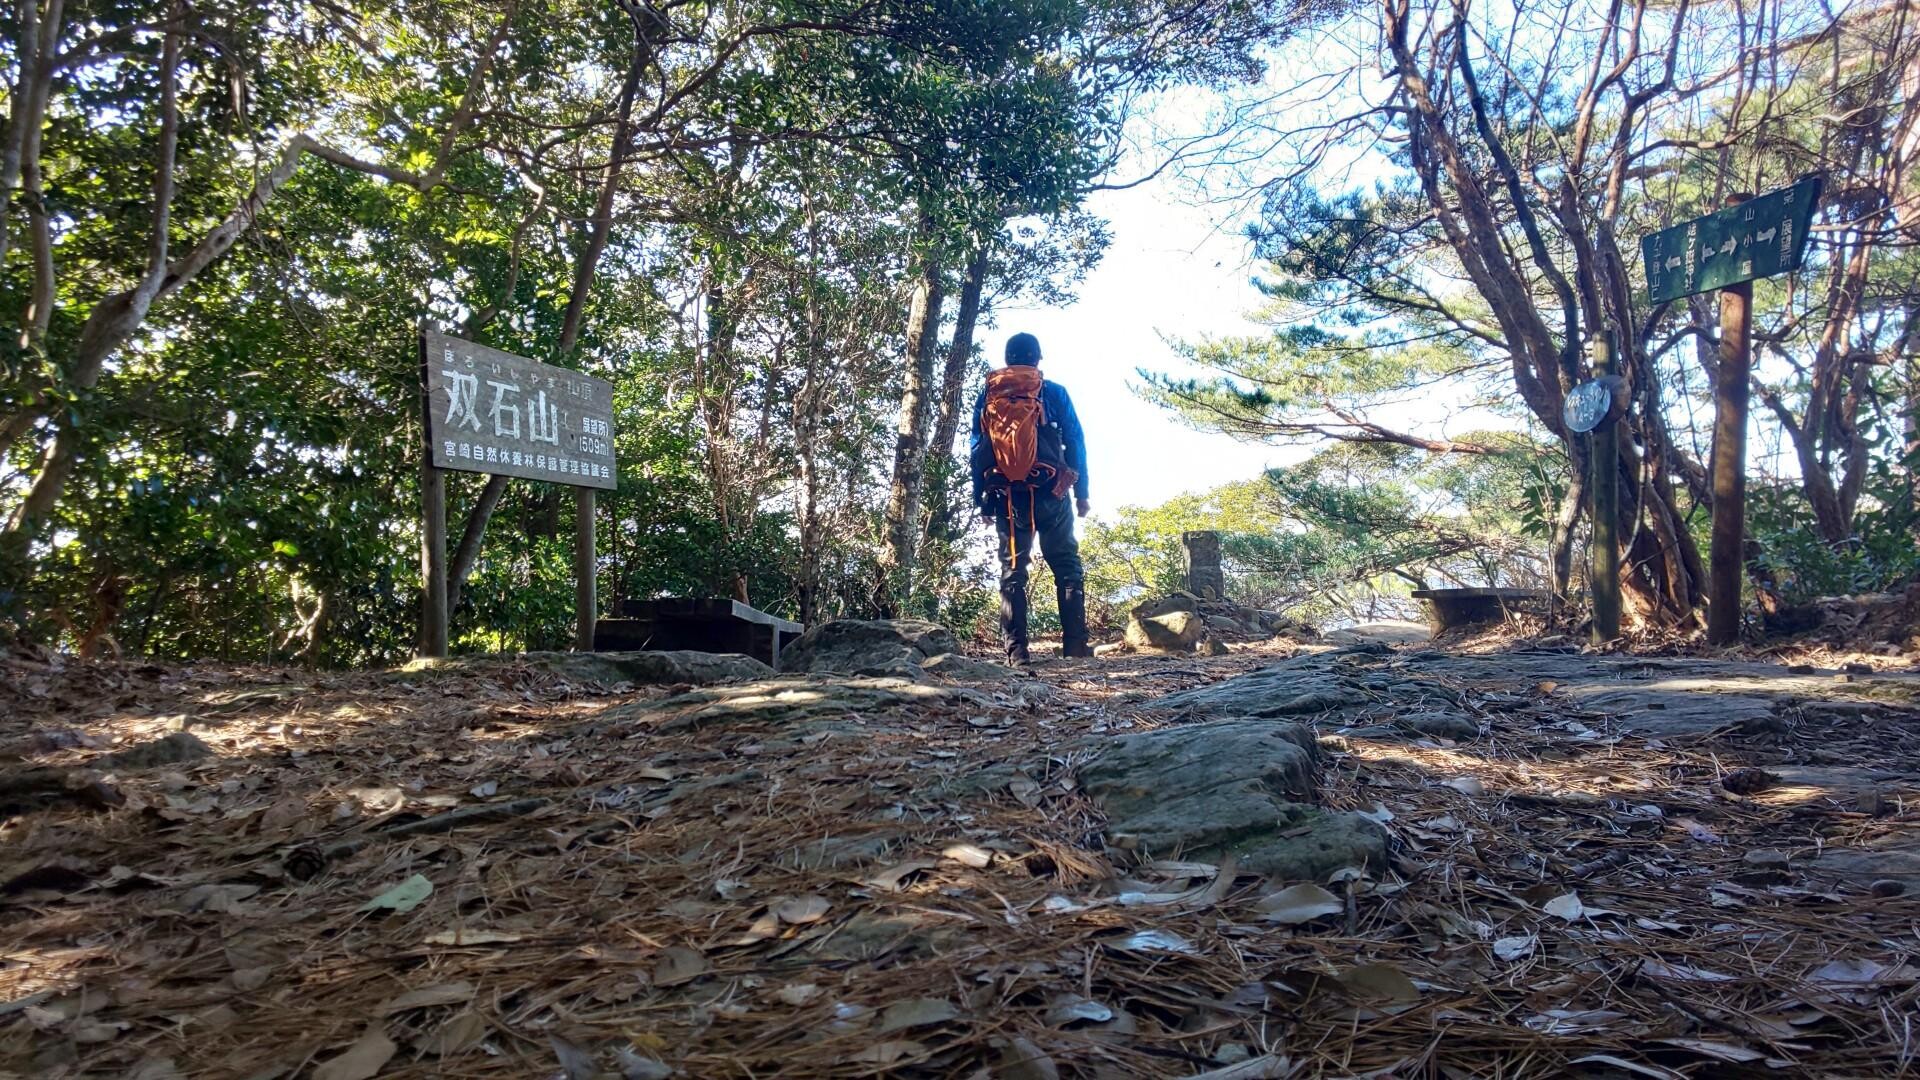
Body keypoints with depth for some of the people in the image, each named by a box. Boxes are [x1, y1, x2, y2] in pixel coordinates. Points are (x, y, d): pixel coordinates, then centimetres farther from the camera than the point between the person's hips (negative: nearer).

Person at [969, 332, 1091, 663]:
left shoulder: (987, 396, 9)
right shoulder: (1054, 393, 4)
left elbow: (976, 450, 7)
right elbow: (1075, 442, 1)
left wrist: (980, 498, 10)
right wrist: (1081, 493, 4)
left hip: (1005, 495, 2)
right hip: (1050, 495, -2)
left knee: (1012, 570, 7)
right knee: (1067, 567, 5)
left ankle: (1016, 650, -1)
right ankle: (1075, 645, -4)